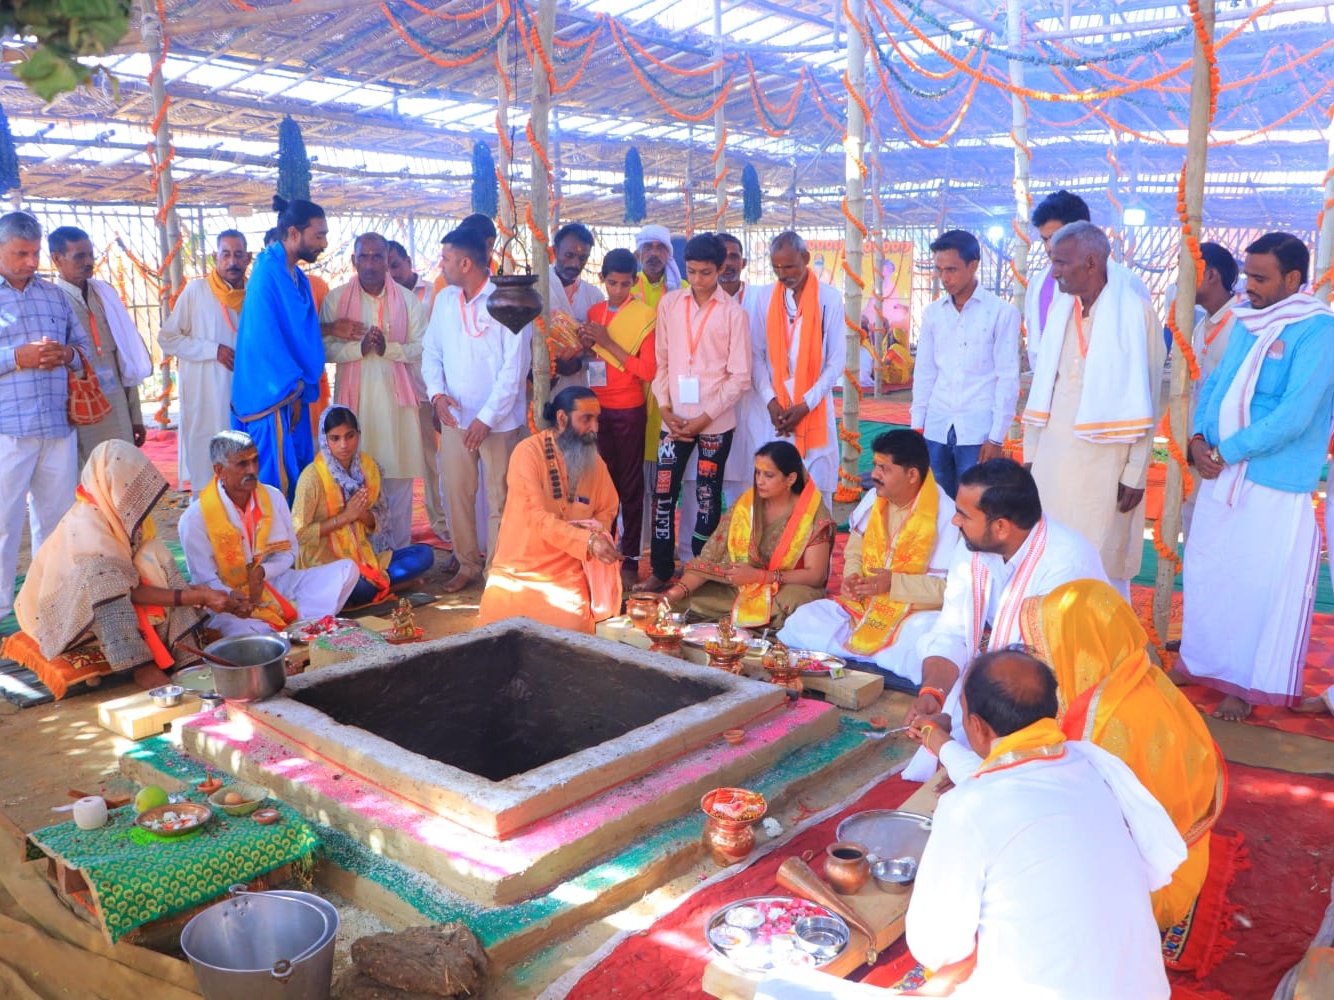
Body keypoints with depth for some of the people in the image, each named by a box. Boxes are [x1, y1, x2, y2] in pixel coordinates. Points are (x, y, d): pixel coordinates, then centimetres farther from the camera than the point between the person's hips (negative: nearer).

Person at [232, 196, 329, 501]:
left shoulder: (298, 277, 12)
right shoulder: (267, 275, -14)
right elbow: (265, 337, -17)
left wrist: (302, 389, 6)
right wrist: (293, 389, -13)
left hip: (293, 395, 8)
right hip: (272, 398, -8)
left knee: (296, 481, 10)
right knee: (276, 485, -4)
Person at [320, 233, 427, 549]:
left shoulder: (407, 299, 6)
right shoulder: (336, 298, 4)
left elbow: (421, 348, 0)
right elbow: (323, 348, -2)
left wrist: (388, 347, -16)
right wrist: (359, 347, -17)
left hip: (396, 395, 1)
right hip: (354, 397, -1)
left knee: (399, 474, 2)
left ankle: (399, 551, 13)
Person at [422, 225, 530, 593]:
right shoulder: (444, 300, 8)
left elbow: (514, 366, -13)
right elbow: (431, 352, 13)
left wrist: (487, 417, -15)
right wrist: (437, 393, -6)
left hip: (498, 420, -5)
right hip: (455, 416, 5)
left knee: (499, 497, 2)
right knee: (456, 494, 8)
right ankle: (466, 566, 22)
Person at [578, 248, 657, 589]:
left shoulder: (645, 317, -6)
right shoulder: (593, 312, 10)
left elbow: (648, 370, -14)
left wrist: (607, 343, -17)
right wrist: (585, 345, -4)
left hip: (629, 412, -4)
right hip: (596, 408, 4)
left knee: (630, 484, 2)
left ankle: (630, 559, 8)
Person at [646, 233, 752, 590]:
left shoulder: (733, 313, -6)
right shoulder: (669, 303, 3)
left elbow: (739, 375, -7)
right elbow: (662, 360, 6)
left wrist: (705, 417, -12)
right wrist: (665, 408, -4)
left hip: (715, 422, -2)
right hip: (675, 417, 3)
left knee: (708, 496, 9)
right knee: (663, 493, 3)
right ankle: (661, 571, 15)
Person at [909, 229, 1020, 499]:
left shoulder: (1002, 312, -3)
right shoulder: (932, 312, 9)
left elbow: (1008, 378, -4)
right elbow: (924, 373, 12)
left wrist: (997, 436, -7)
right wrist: (917, 425, 7)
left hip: (978, 432, -4)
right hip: (936, 430, 4)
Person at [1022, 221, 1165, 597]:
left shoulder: (1135, 313, -7)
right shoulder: (1060, 308, 9)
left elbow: (1145, 401, -7)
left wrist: (1136, 474, -8)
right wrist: (1031, 453, 10)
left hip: (1103, 461, -5)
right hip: (1053, 458, 5)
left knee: (1103, 567, 2)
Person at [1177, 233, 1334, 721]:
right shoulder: (1245, 320, 9)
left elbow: (1295, 414, -20)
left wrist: (1226, 451, -16)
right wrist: (1198, 437, -3)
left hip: (1274, 484, -7)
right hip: (1220, 476, 7)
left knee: (1260, 584, 2)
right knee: (1205, 569, 14)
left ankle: (1246, 684, 16)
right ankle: (1200, 662, 31)